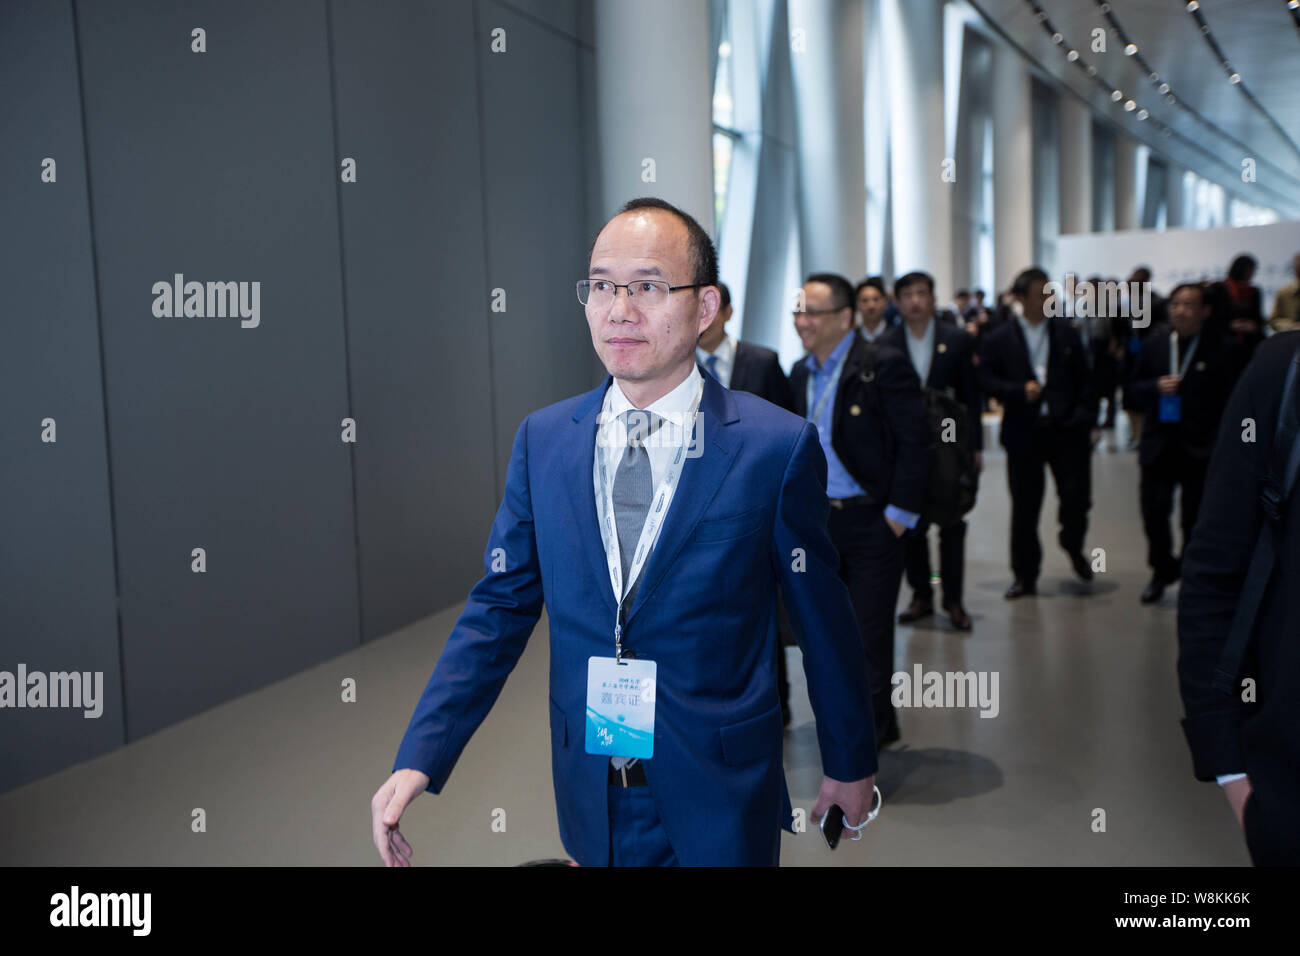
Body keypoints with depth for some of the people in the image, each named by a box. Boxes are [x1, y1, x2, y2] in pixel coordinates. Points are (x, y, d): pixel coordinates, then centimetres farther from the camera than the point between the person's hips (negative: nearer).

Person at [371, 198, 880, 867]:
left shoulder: (777, 448, -12)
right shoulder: (542, 439, -1)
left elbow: (823, 618, -4)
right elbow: (501, 606, 0)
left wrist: (850, 763, 7)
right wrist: (418, 760, -8)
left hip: (720, 805, -3)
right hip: (590, 798, 3)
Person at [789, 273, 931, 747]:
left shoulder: (884, 365, -11)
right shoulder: (801, 374, 10)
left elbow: (916, 441, -13)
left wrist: (899, 514, -14)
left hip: (871, 521, -7)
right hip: (821, 521, 7)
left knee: (870, 634, -2)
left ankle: (868, 731, 11)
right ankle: (883, 725, 28)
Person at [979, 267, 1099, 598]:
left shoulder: (1065, 332, 7)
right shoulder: (999, 338, 2)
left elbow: (1083, 379, 8)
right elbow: (986, 380, -1)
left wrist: (1087, 419, -1)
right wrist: (1019, 391, -15)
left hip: (1066, 429, 1)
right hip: (1024, 432, -1)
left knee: (1077, 496, -3)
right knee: (1024, 508, 4)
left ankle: (1073, 547, 29)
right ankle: (1025, 576, 16)